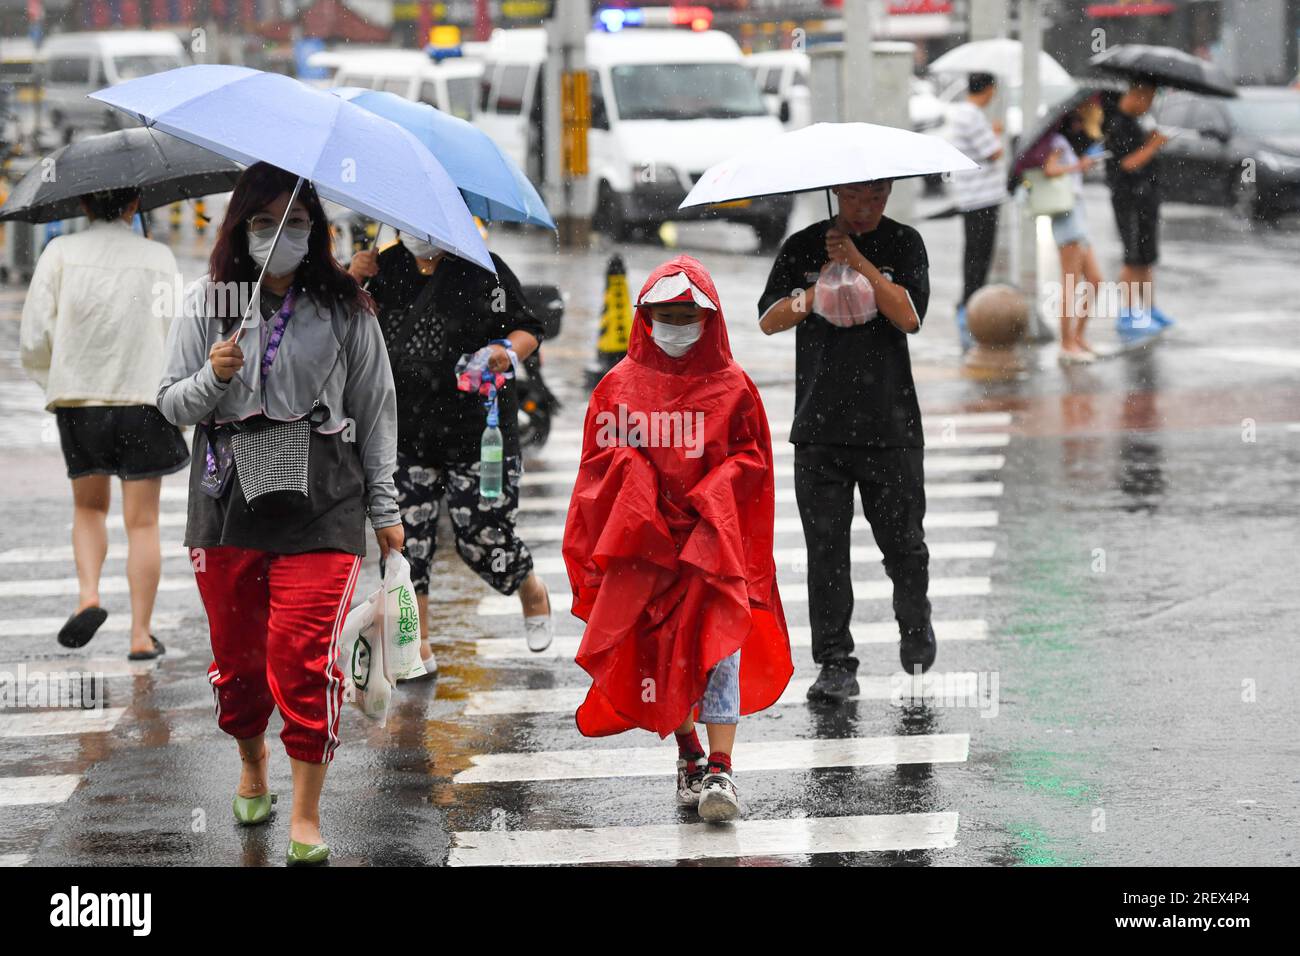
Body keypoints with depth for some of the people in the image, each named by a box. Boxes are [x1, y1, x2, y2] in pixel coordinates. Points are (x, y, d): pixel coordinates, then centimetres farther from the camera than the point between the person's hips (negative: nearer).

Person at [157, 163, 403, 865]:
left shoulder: (344, 307, 3)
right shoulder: (208, 302, 5)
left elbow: (375, 408, 8)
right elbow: (171, 404, 7)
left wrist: (384, 505, 7)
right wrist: (214, 378, -15)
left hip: (321, 510, -2)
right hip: (228, 505, 2)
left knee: (305, 656, -10)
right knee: (237, 651, 10)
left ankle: (306, 819, -3)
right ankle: (252, 770, 38)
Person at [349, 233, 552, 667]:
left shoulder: (484, 270, -4)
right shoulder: (388, 267, 6)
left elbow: (527, 330, 1)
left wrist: (508, 351, -21)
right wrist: (353, 282, -3)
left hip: (476, 432, -4)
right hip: (404, 432, 4)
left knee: (483, 539, -1)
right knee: (407, 536, -1)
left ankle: (532, 592, 32)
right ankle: (417, 645, 9)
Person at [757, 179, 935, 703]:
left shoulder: (903, 244, 3)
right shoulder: (803, 247, 7)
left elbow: (910, 316, -11)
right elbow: (769, 320, 0)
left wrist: (858, 261, -16)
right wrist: (820, 291, -18)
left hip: (891, 423, -1)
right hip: (820, 423, 1)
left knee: (902, 542, 5)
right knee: (825, 547, -2)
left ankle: (915, 628, 32)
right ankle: (835, 664, 3)